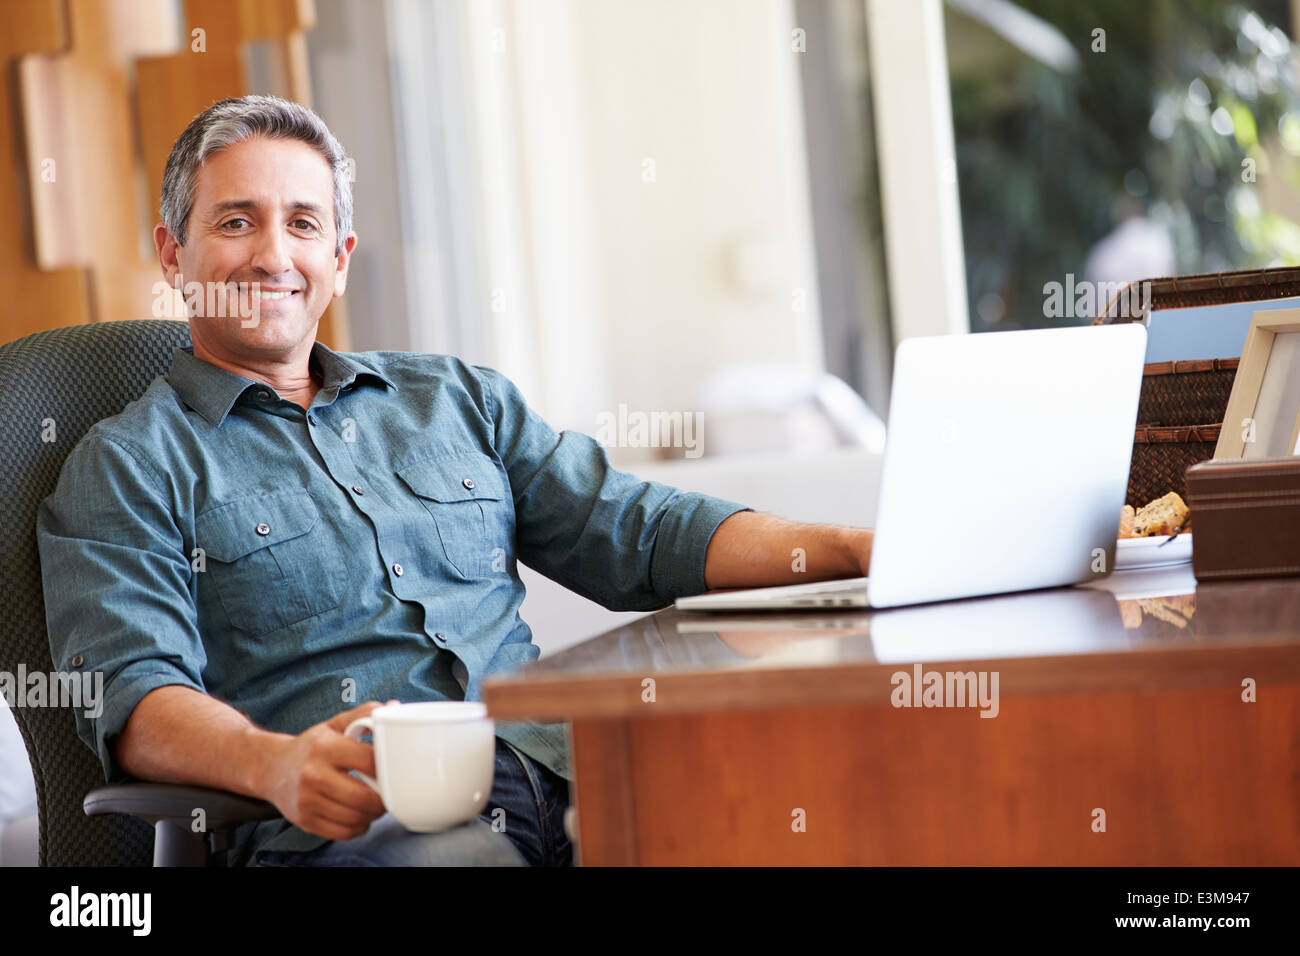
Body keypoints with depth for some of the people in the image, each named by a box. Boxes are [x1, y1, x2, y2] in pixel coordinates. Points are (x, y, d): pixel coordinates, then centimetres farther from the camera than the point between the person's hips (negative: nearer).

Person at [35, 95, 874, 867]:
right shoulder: (128, 467, 11)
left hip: (560, 764, 4)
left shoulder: (457, 399, 25)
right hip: (349, 821, -4)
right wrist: (274, 765, -26)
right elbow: (131, 689, -3)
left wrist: (853, 548, 7)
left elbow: (633, 532, 21)